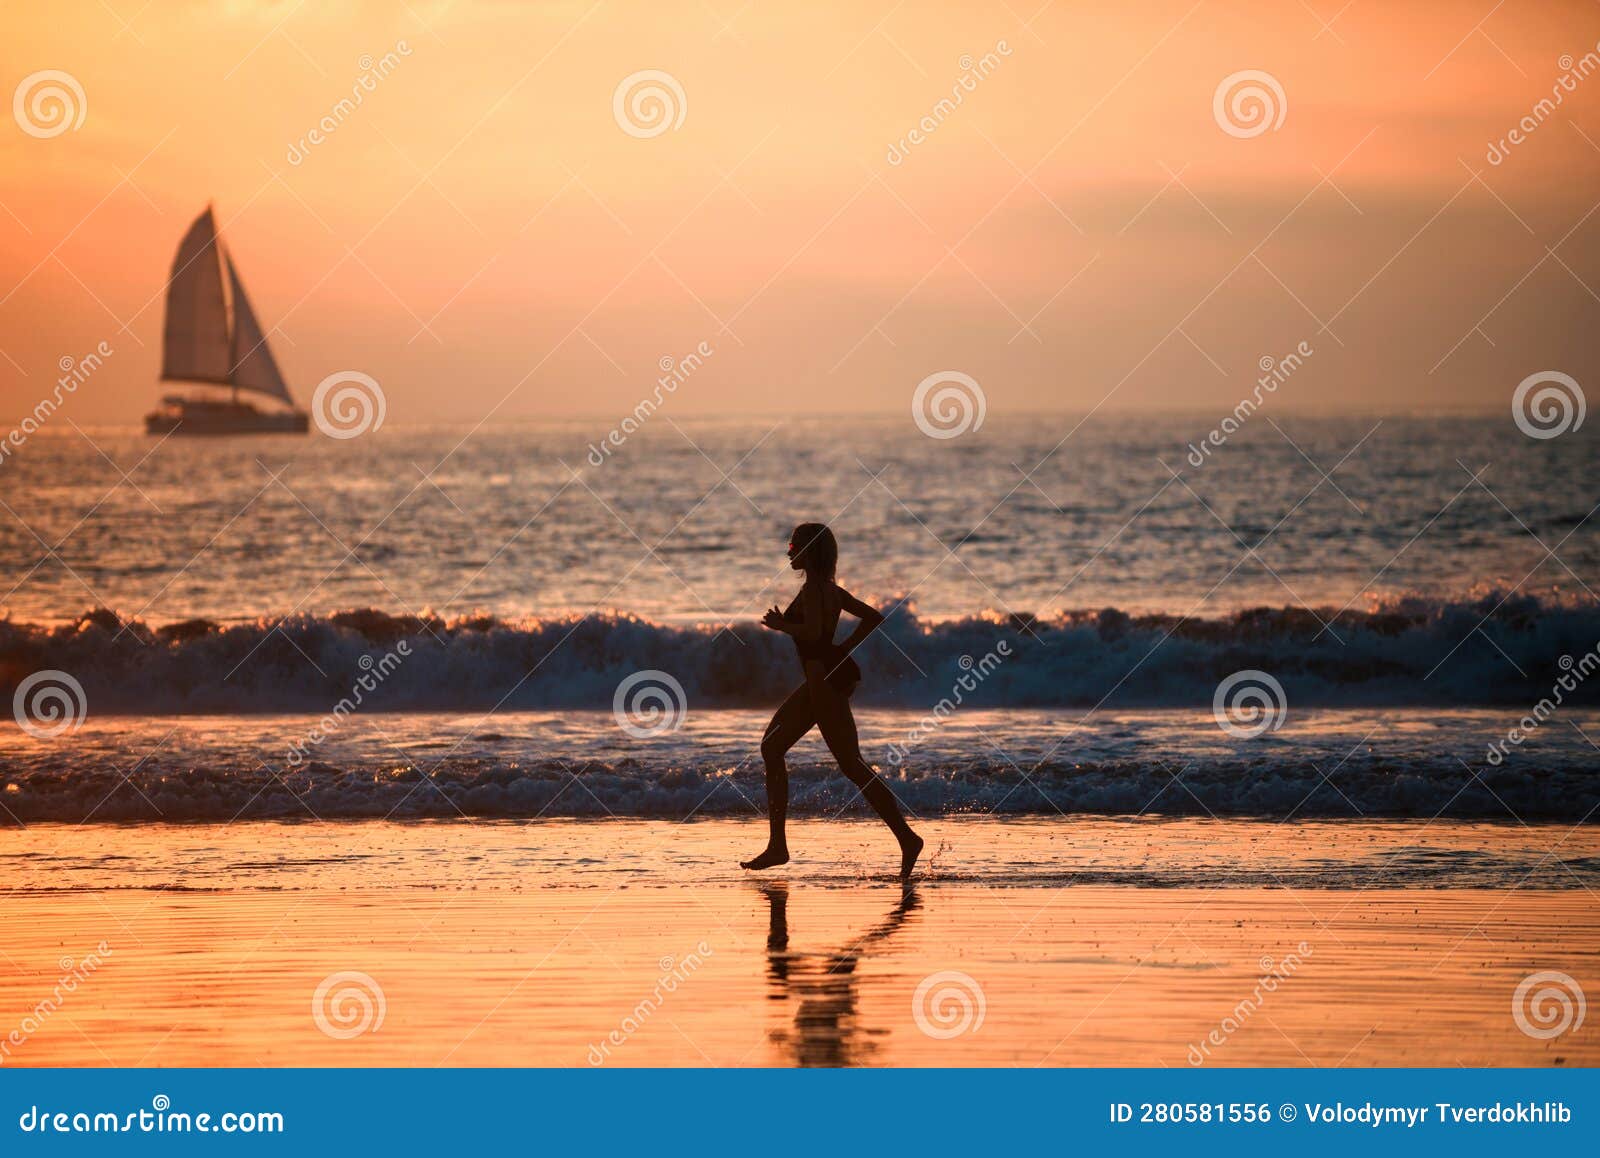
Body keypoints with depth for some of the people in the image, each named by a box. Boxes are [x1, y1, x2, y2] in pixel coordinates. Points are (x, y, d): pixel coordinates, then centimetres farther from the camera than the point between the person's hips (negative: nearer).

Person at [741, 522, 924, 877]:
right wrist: (844, 649, 16)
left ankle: (906, 838, -12)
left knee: (851, 765, -10)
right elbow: (873, 617, 21)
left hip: (825, 677, -11)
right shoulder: (831, 589, 16)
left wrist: (780, 625, -9)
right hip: (820, 678, 11)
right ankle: (777, 845, 12)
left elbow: (812, 633, -25)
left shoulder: (814, 588, -12)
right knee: (771, 747, 12)